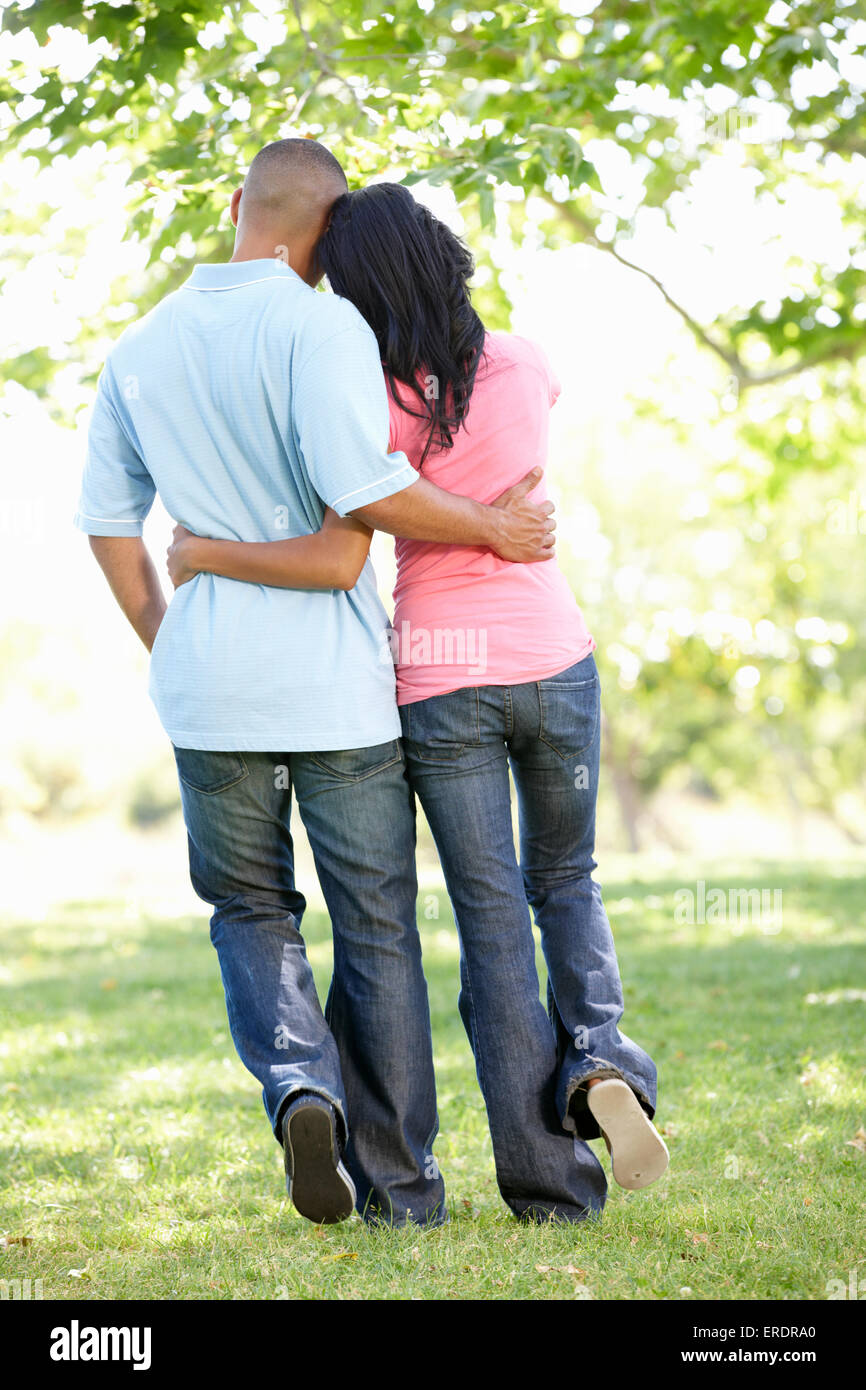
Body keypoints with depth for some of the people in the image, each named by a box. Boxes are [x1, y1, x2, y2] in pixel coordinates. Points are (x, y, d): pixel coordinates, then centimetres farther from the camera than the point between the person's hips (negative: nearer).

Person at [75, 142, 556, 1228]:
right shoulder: (319, 325, -11)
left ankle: (297, 1078, -9)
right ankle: (399, 1184, 13)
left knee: (250, 911, 18)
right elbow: (360, 486, -24)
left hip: (209, 682, 4)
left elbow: (108, 521, 11)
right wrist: (490, 527, -11)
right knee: (376, 929, 8)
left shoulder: (140, 350, 7)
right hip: (334, 677, -3)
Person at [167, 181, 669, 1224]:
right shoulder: (524, 365, -2)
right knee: (565, 881, 23)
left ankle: (549, 1177, 4)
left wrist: (201, 551, -6)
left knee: (492, 922, 5)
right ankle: (598, 1059, -3)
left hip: (441, 674, -3)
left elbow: (336, 563, -20)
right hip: (552, 657, 3)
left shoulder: (375, 405, -13)